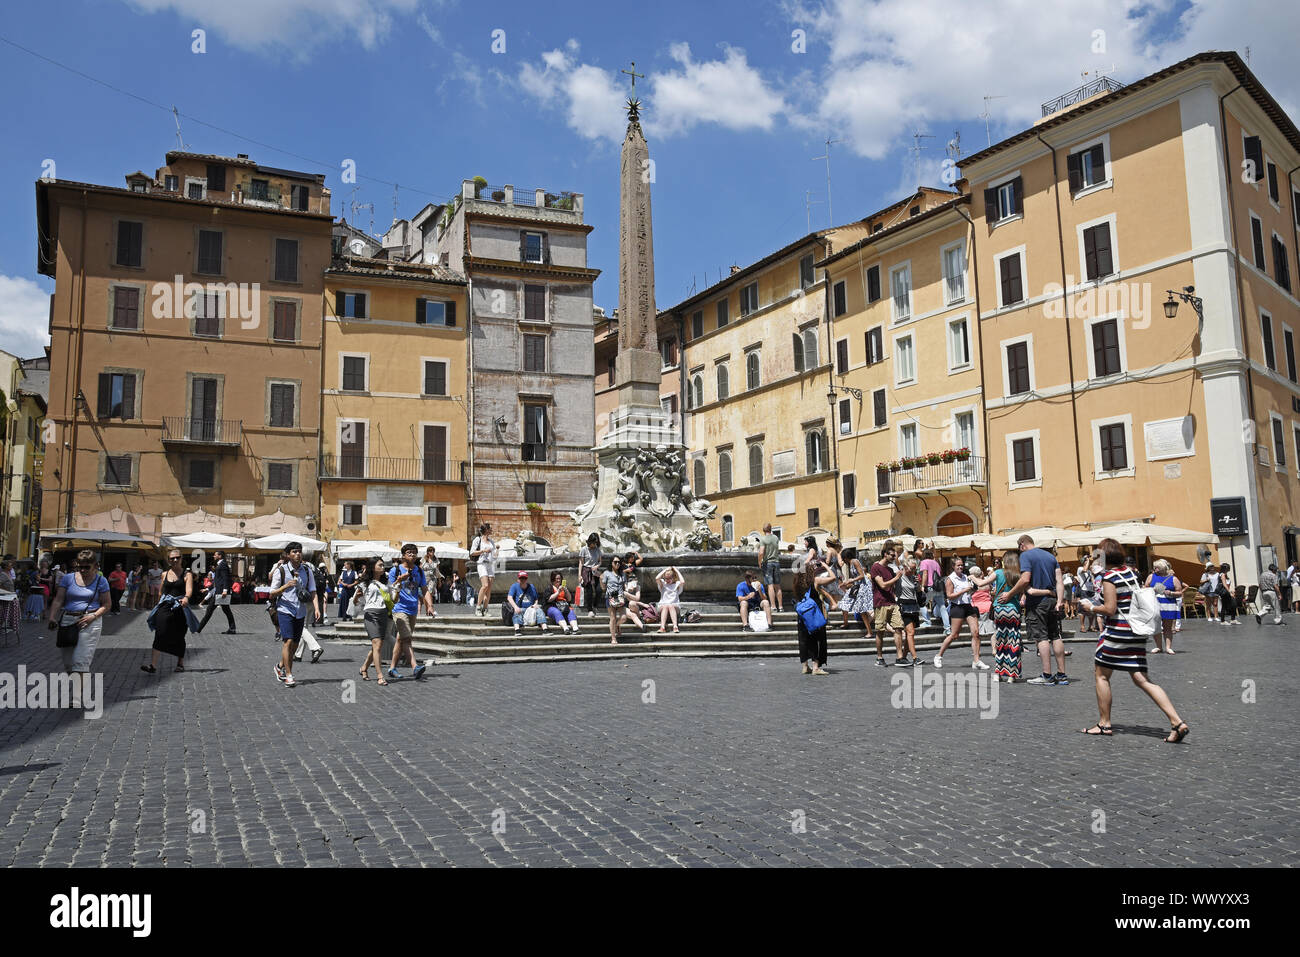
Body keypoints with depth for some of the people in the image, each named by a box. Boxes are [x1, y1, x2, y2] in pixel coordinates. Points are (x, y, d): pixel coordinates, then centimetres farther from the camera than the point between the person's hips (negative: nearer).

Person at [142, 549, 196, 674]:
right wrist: (158, 607, 19)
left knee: (179, 637, 8)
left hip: (180, 608, -2)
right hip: (165, 607, 2)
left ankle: (180, 663, 26)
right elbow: (160, 593, 20)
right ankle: (153, 665, -20)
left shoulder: (187, 574, -1)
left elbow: (189, 589, -18)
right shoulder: (164, 575, 11)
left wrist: (186, 598, -39)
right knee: (160, 634, -14)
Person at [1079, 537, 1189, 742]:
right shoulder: (1130, 572, 11)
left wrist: (1092, 607, -2)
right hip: (1136, 631, 8)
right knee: (1141, 679, 5)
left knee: (1102, 675, 7)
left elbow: (1110, 609, -19)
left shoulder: (1109, 577, -13)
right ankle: (1177, 721, -5)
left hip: (1117, 631, -8)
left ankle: (1104, 724, 13)